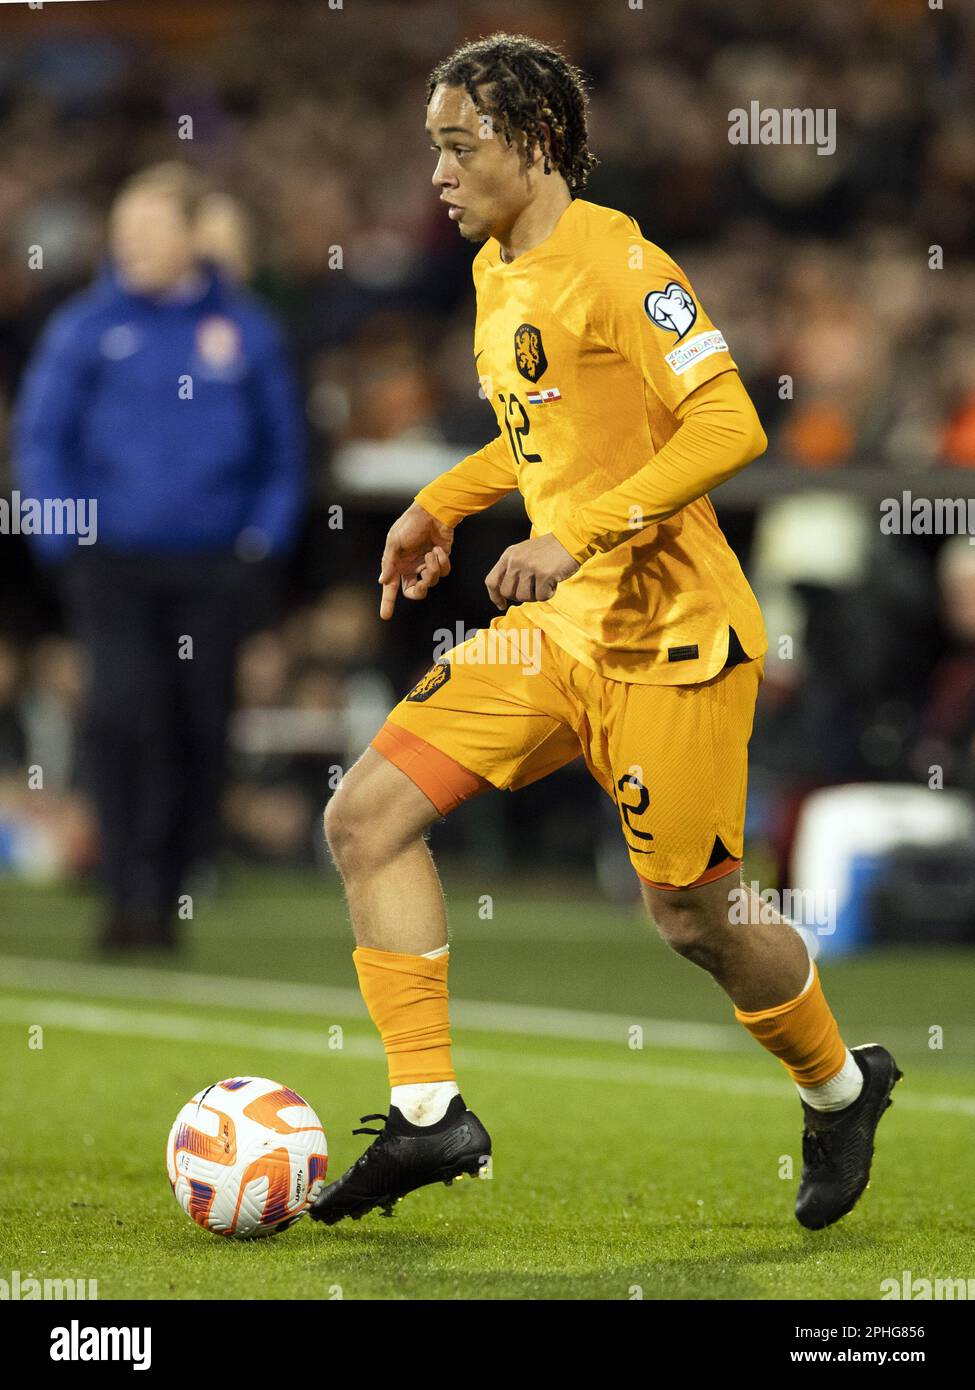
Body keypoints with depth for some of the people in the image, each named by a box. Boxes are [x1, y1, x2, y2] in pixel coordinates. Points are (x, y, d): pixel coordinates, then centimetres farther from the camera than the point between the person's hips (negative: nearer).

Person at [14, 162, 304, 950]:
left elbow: (283, 447, 13)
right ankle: (131, 896, -11)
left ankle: (174, 894, 13)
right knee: (125, 714, -14)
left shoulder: (245, 330, 5)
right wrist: (67, 544, -3)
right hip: (115, 561, -2)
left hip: (214, 566, 2)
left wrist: (265, 538, 3)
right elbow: (40, 437, 5)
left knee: (201, 729, 2)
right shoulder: (85, 329, 1)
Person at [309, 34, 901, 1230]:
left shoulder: (612, 263, -16)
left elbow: (729, 425, -22)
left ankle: (838, 1088, 31)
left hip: (667, 637, -8)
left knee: (693, 915, 2)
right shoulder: (497, 272, 11)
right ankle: (427, 1114, -3)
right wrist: (440, 506, 15)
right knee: (367, 816, -5)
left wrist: (580, 531, -27)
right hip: (556, 632, 8)